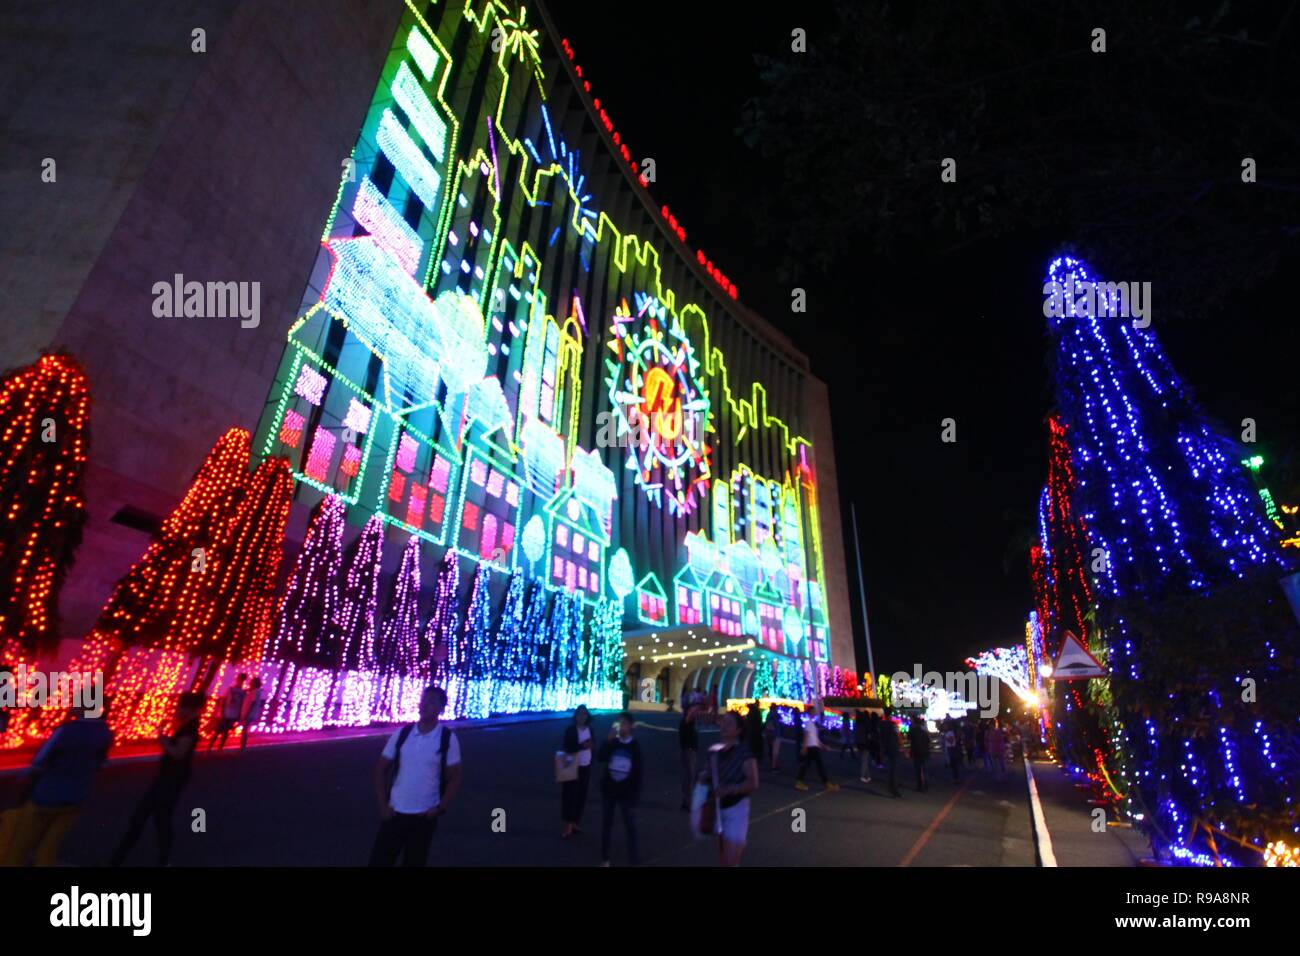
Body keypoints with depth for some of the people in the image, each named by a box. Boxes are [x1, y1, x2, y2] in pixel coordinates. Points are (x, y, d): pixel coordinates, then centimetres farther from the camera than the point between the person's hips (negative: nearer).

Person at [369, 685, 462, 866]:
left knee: (414, 862, 14)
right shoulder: (401, 734, -4)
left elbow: (454, 778, -4)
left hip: (424, 817, -2)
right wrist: (382, 805, -1)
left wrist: (440, 808, -11)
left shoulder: (448, 739, -10)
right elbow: (381, 769, 5)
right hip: (395, 813, 2)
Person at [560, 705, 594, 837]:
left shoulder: (589, 729, 4)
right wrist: (582, 746, -25)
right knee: (570, 795, -1)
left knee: (581, 796, 10)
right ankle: (567, 825, 8)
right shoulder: (570, 730, -10)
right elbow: (567, 749, -16)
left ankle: (575, 823, 22)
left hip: (586, 767, 5)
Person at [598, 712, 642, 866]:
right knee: (606, 824, 12)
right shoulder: (611, 742, -3)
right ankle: (605, 858, 26)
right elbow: (600, 758, -18)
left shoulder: (634, 746, -7)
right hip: (608, 790, 2)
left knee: (630, 826, 2)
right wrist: (609, 739, -28)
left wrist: (636, 796, -6)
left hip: (626, 792, -2)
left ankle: (634, 859, 13)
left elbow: (637, 773, -4)